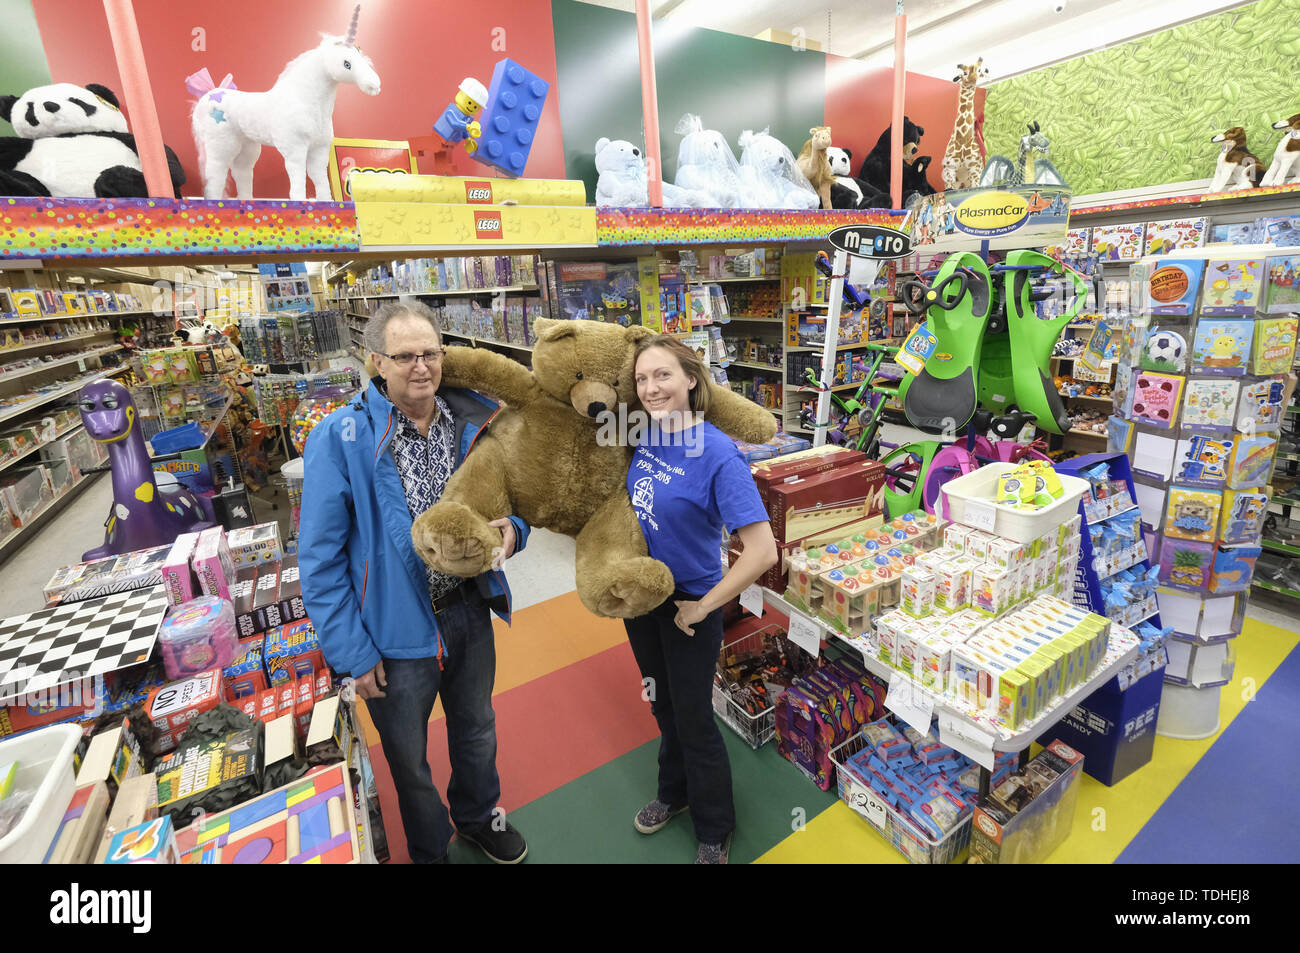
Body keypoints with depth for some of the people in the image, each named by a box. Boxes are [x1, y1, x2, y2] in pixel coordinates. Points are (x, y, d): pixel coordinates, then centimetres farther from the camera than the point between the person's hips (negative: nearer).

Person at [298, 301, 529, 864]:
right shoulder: (340, 439, -18)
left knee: (477, 733, 27)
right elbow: (321, 558, -13)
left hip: (469, 610, 4)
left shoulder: (474, 422, -6)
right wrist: (352, 653, -12)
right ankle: (429, 851, 52)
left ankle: (479, 817, 58)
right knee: (409, 758, 21)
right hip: (396, 628, -3)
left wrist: (511, 529, -16)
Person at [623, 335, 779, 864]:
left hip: (688, 606, -6)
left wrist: (702, 607, -21)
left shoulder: (717, 454, -26)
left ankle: (715, 832, 41)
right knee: (663, 703, 26)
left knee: (693, 719, 13)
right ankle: (674, 792, 54)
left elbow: (762, 552, -30)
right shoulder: (645, 437, -6)